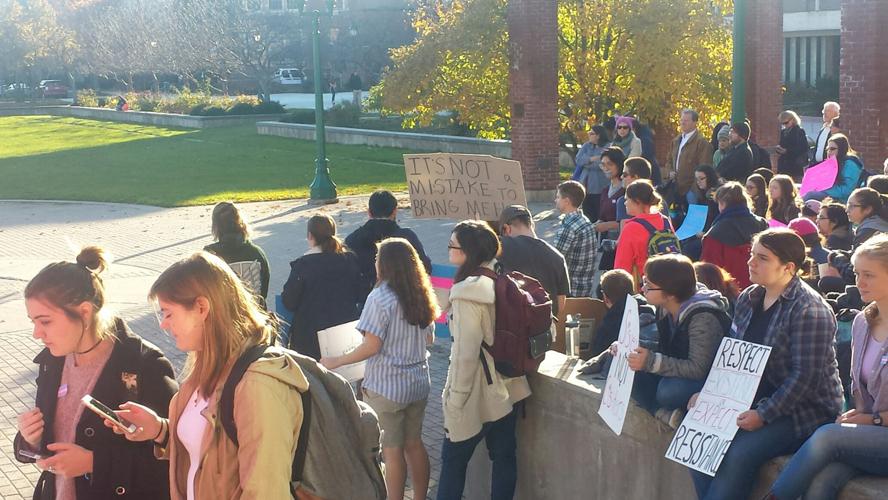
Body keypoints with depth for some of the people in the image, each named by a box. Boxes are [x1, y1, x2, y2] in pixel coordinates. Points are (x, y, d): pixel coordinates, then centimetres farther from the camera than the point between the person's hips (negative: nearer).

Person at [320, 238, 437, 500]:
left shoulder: (380, 298, -18)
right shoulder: (422, 295, 3)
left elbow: (372, 346, -19)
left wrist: (337, 361, -10)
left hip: (386, 387, -6)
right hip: (418, 383, 7)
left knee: (392, 451, 4)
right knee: (414, 444, 17)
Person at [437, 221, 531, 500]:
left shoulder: (467, 294, -22)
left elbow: (465, 355, -23)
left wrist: (454, 401, -15)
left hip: (478, 395, -7)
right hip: (508, 388, 8)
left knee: (453, 459, 8)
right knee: (504, 456, 14)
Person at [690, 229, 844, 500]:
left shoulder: (809, 310, -15)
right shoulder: (748, 299, 9)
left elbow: (805, 376, -20)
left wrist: (764, 414, -23)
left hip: (804, 409, -7)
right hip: (754, 400, 7)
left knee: (738, 453, -27)